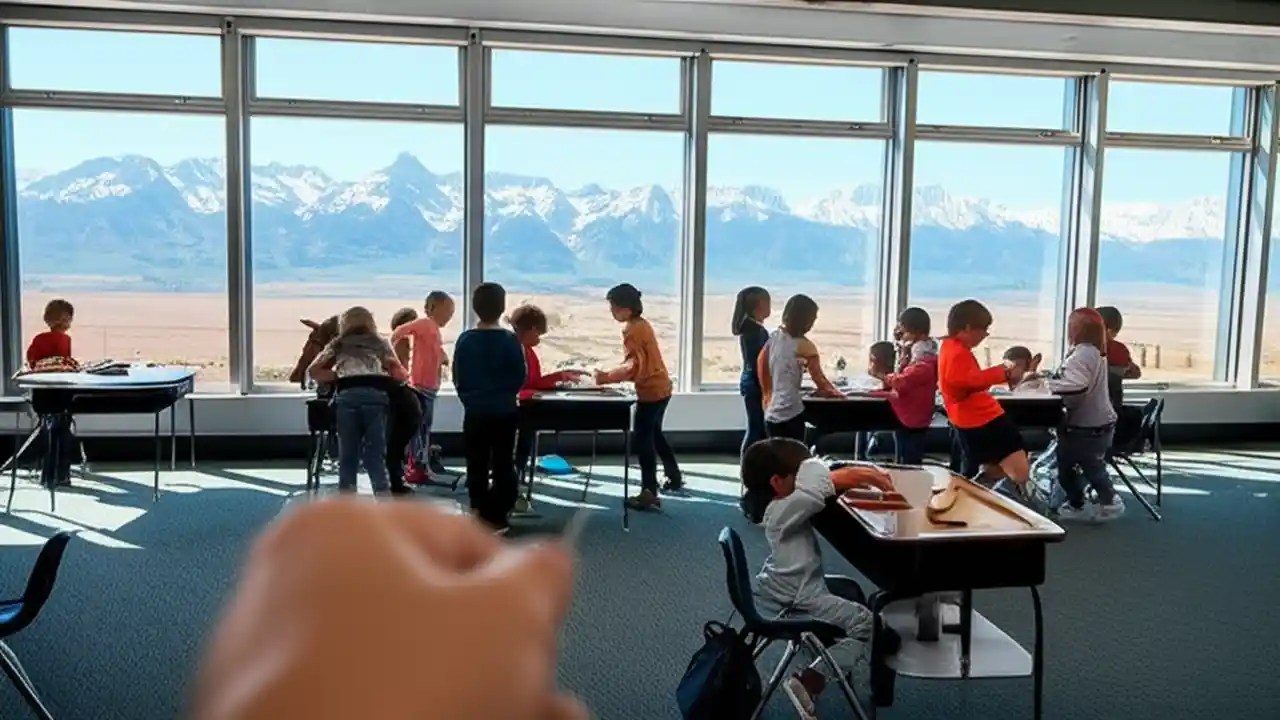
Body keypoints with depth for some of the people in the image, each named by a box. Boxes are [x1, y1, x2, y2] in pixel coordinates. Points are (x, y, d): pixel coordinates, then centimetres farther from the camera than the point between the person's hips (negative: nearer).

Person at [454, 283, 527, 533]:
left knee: (476, 465, 11)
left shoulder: (465, 340, -4)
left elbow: (458, 378, 2)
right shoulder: (510, 340, -9)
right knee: (503, 464, 7)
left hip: (474, 412, 1)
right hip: (504, 413, -1)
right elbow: (520, 377, -3)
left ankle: (480, 511, 14)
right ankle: (496, 517, 8)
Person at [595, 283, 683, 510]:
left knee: (642, 438, -5)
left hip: (651, 390, -10)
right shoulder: (640, 324, 11)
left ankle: (649, 494, -4)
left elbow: (634, 366, -23)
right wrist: (611, 375, 5)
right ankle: (674, 478, 35)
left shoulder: (632, 330, -18)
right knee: (653, 434, 24)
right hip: (660, 387, 10)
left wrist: (608, 377, -19)